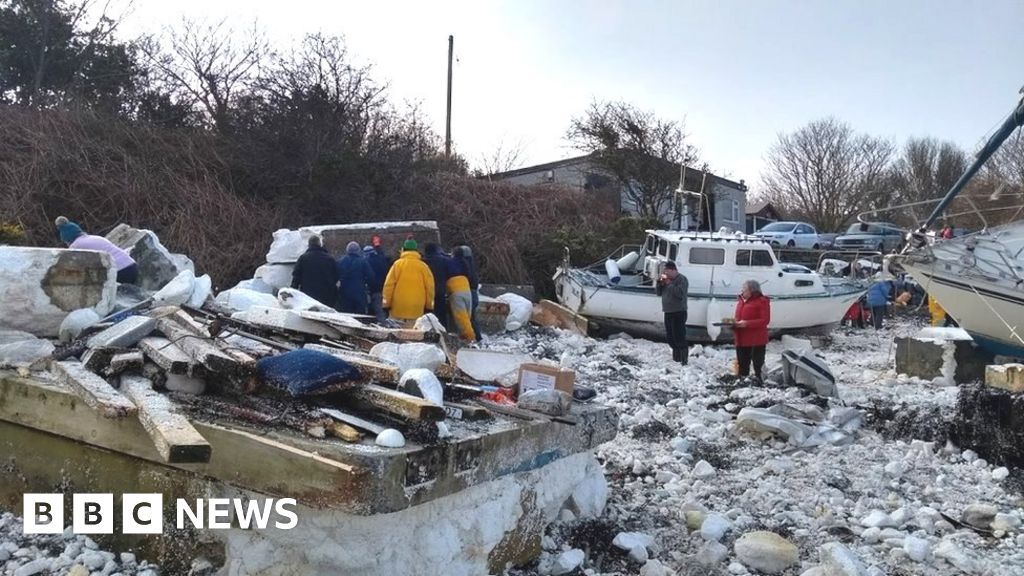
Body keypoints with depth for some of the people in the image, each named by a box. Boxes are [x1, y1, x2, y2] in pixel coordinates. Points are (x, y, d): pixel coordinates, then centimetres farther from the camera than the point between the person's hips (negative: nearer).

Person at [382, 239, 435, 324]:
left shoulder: (397, 264, -2)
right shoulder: (423, 266, 2)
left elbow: (389, 285, -3)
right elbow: (429, 287, 2)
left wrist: (386, 304, 4)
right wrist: (429, 306, 12)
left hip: (398, 308, -1)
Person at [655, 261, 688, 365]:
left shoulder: (682, 279, -10)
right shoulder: (666, 279, 14)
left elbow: (680, 293, -24)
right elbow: (658, 293, 14)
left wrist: (669, 284, -20)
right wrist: (660, 283, -2)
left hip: (678, 312, -8)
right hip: (668, 312, 8)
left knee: (679, 337, -13)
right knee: (670, 337, 13)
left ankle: (684, 359, -10)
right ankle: (676, 357, 24)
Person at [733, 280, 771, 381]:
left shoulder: (761, 301, -9)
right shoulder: (741, 301, 15)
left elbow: (765, 320, -16)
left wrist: (747, 323, -23)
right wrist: (733, 323, -1)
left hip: (756, 340, -8)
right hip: (741, 339, 8)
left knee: (758, 364, -2)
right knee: (742, 364, 14)